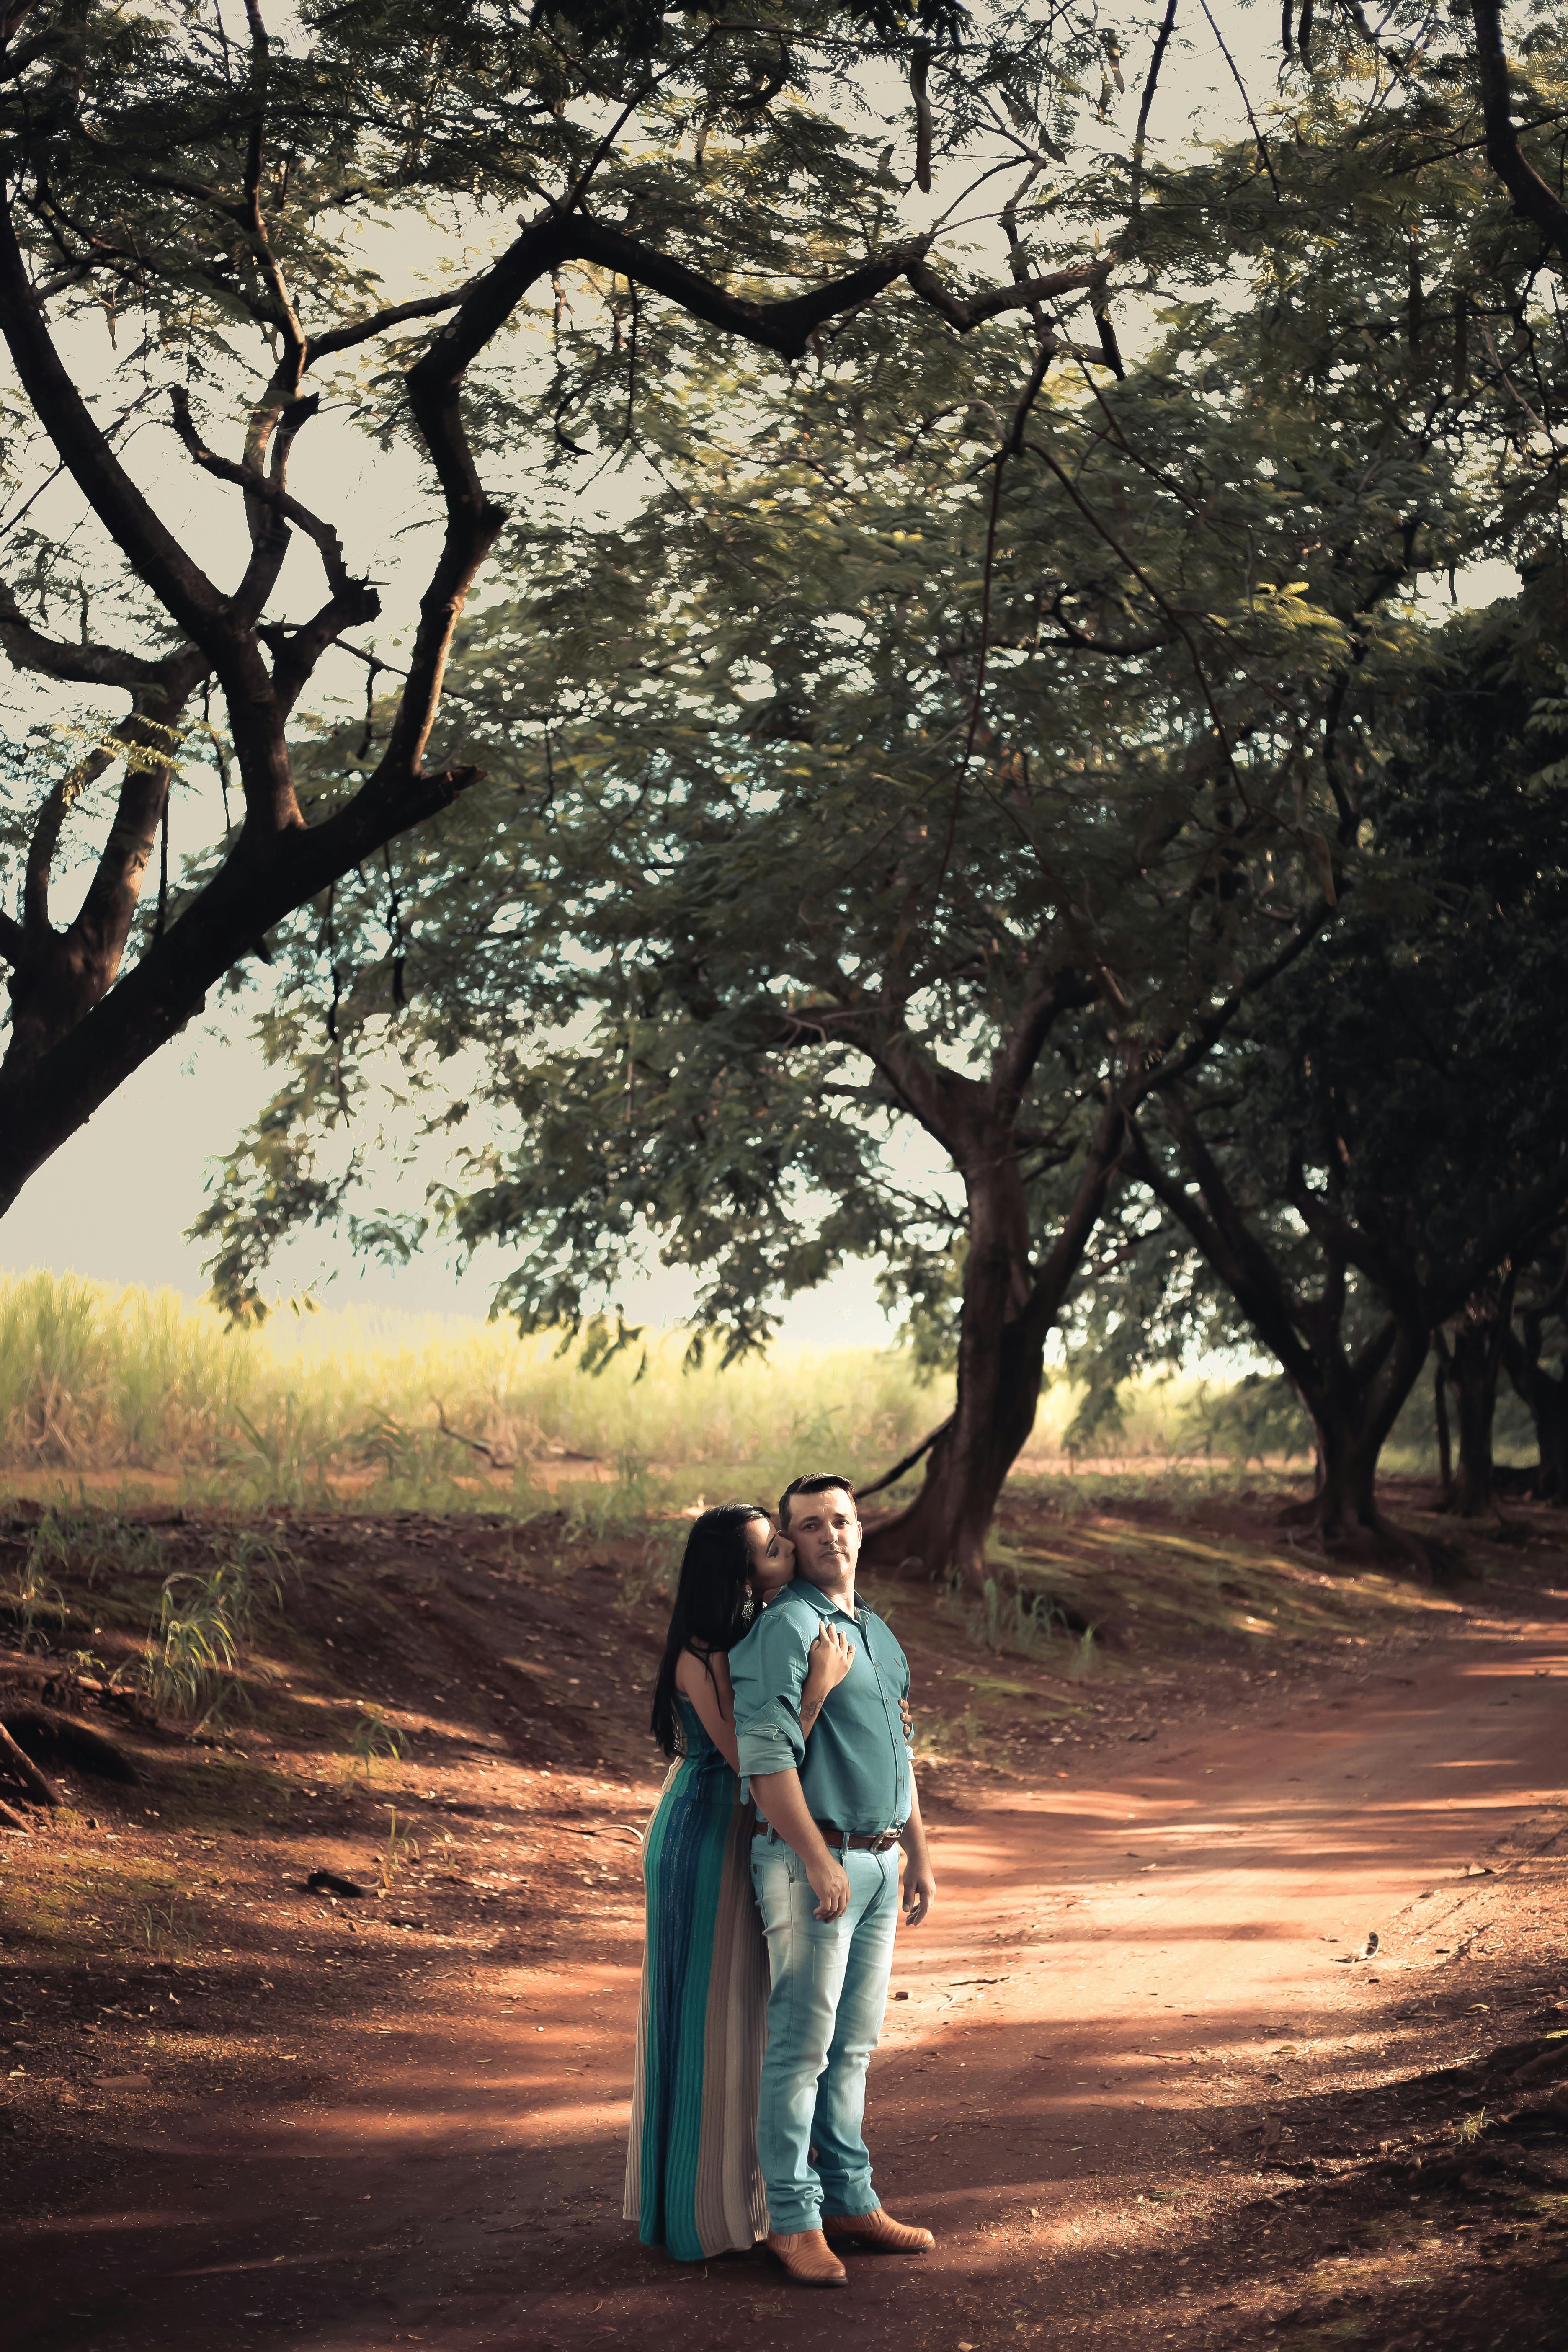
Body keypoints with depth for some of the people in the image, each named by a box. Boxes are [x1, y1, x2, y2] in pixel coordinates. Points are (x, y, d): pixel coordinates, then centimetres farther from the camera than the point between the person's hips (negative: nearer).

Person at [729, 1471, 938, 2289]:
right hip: (813, 1860, -8)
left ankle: (850, 2200, 23)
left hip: (877, 1862, 8)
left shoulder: (876, 1631, 16)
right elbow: (766, 1757, -19)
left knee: (853, 2045, 14)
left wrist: (919, 1852, 20)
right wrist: (821, 1863, -21)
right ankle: (793, 2220, 4)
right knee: (803, 2045, -3)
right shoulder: (785, 1629, -12)